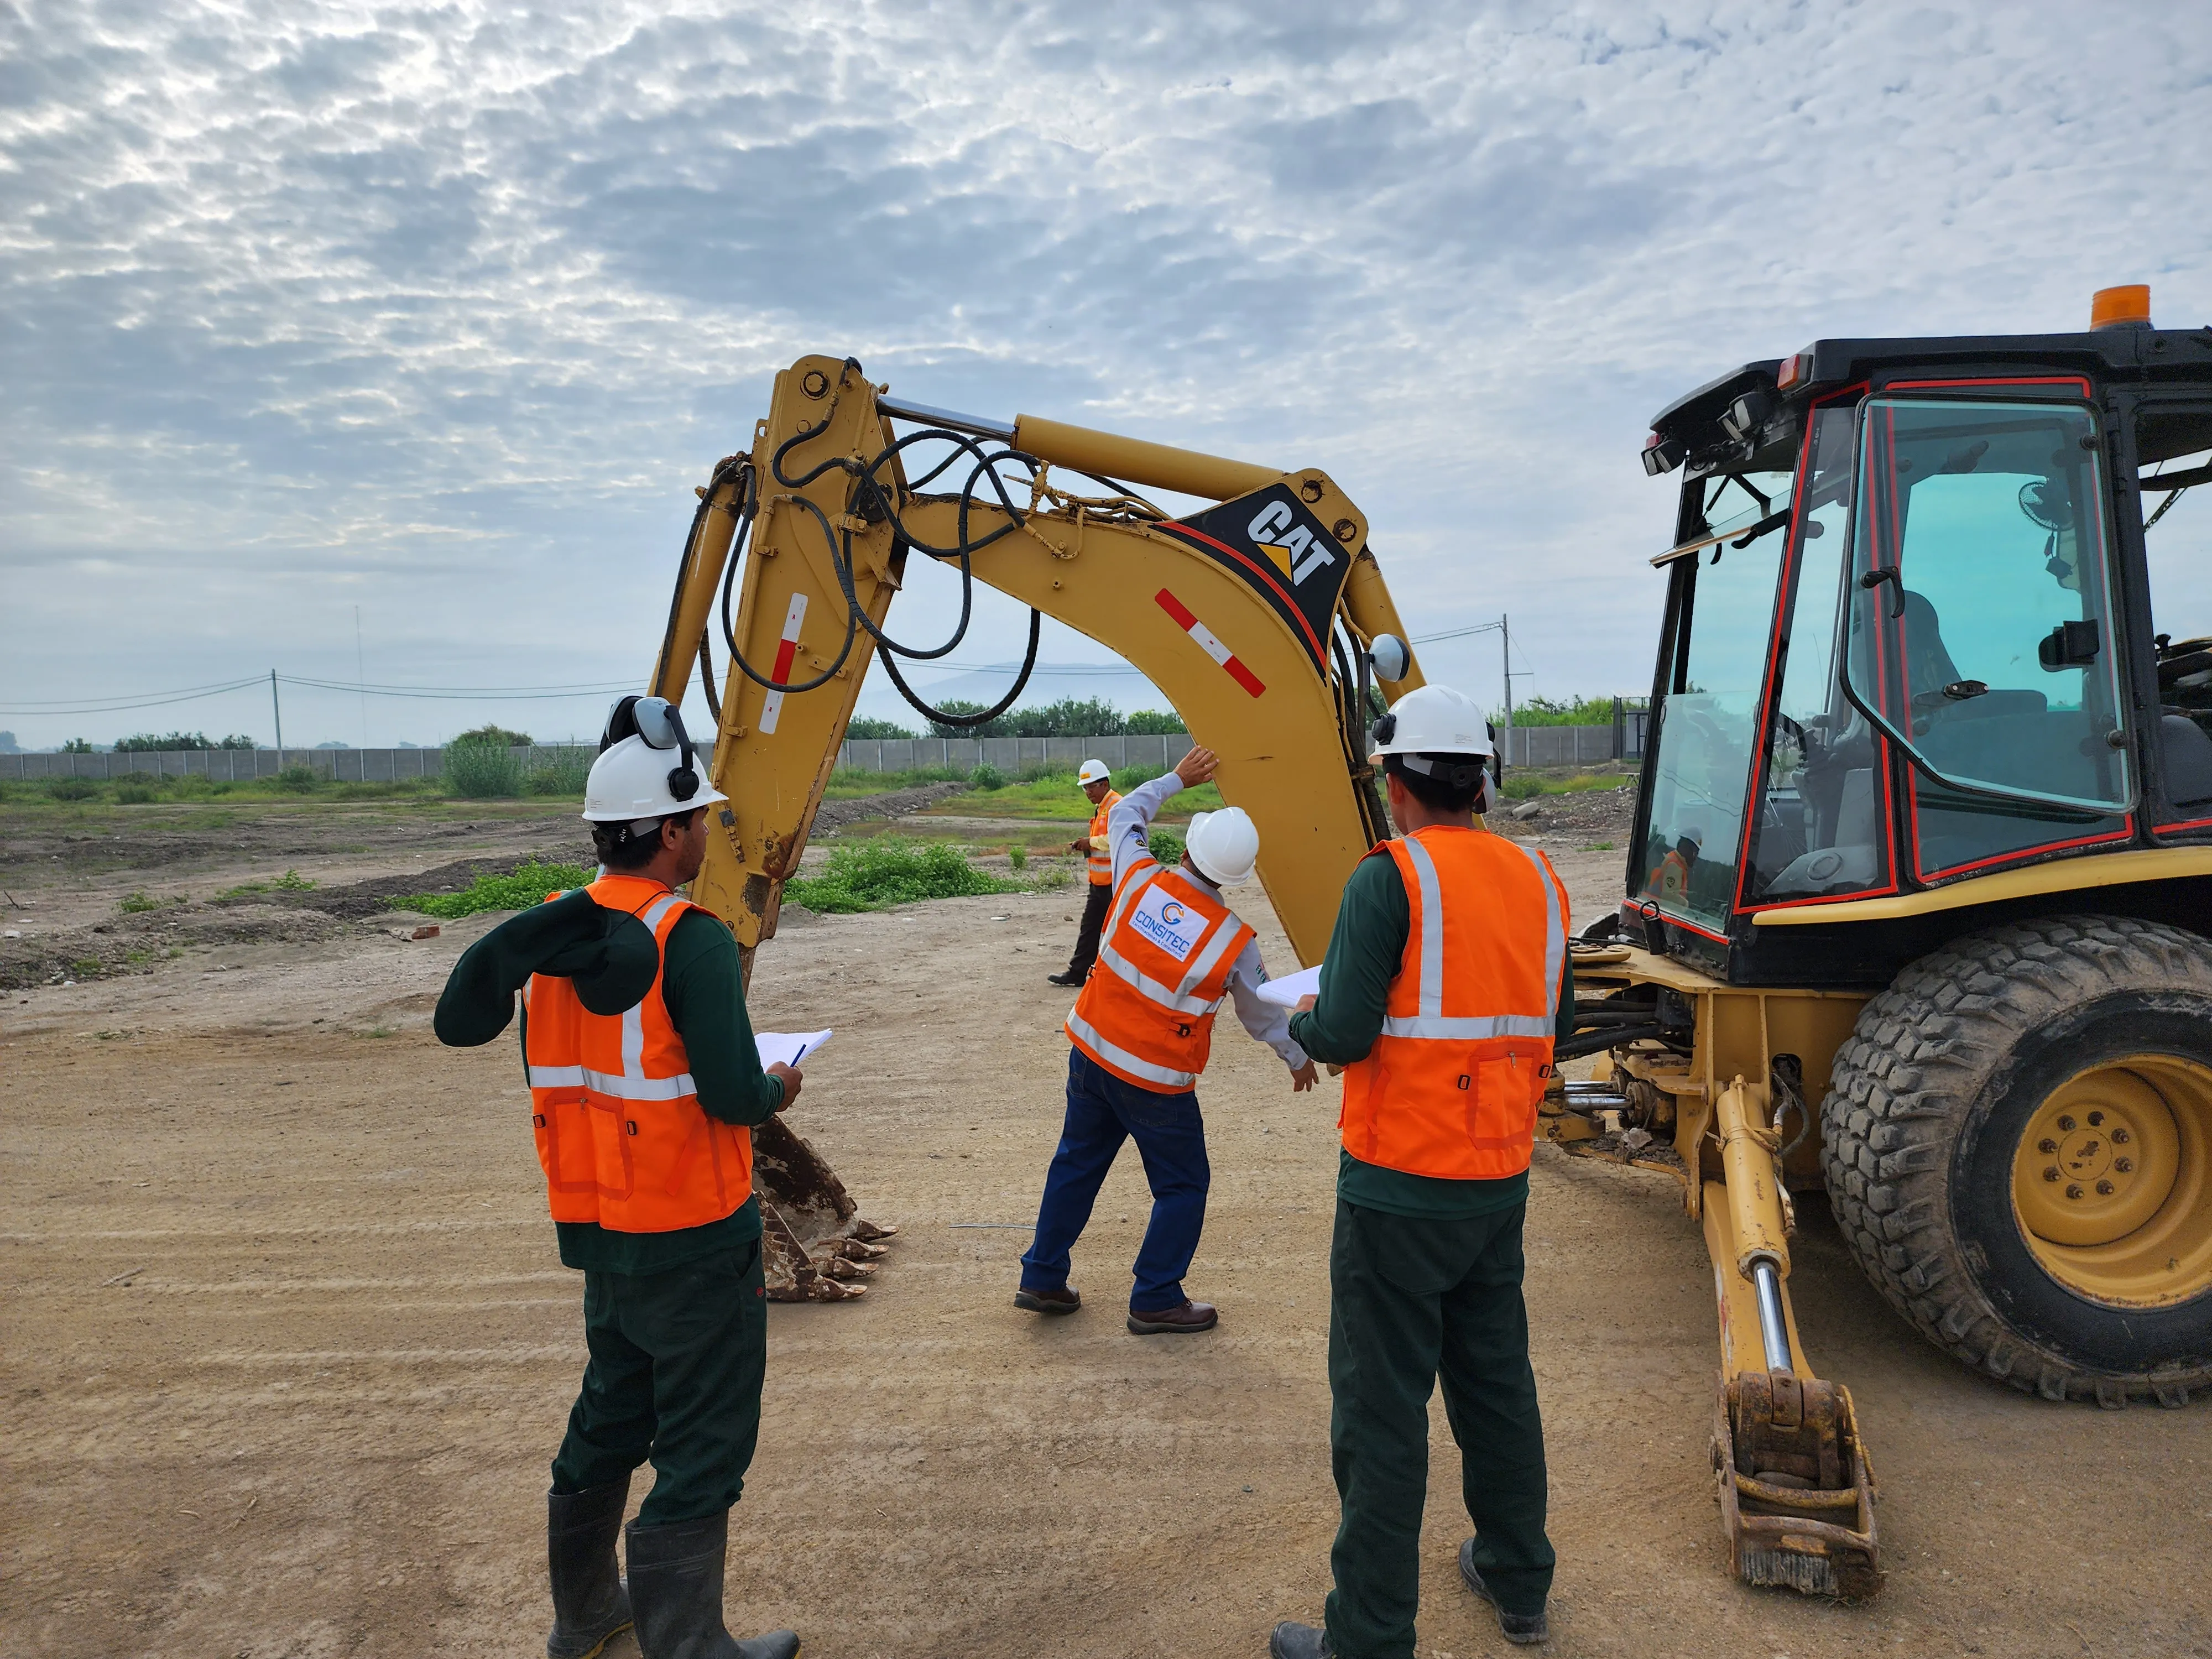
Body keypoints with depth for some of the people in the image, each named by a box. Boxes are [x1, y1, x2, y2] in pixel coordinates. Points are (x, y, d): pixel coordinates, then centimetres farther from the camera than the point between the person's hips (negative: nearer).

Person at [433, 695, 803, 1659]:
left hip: (596, 1228, 8)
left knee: (611, 1417, 25)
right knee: (703, 1447, 7)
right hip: (693, 1238, -8)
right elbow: (733, 1096, -23)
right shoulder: (691, 939, -21)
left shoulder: (555, 932, 0)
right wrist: (778, 1090, -2)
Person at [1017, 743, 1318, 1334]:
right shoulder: (1234, 941, -16)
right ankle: (1156, 1301, 18)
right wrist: (1298, 1057, 18)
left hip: (1091, 1053, 5)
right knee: (1183, 1186, 13)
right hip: (1157, 1083, -5)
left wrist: (1177, 778, 17)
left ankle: (1042, 1278, 31)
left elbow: (1124, 817, 11)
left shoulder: (1139, 881, -10)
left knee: (1076, 1163, 20)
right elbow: (1263, 1013, 0)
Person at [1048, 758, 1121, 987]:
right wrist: (1083, 845, 7)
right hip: (1100, 880, 10)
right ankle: (1078, 972, 18)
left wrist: (1091, 842, -17)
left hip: (1115, 881, -10)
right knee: (1090, 927, 13)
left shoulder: (1117, 806, -15)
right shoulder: (1100, 807, 18)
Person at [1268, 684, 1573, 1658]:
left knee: (1382, 1411, 4)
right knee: (1496, 1380, 22)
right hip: (1501, 1182, 7)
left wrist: (1303, 1021, 2)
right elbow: (1555, 1024, 13)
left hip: (1400, 1188, -7)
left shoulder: (1391, 877, -15)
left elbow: (1342, 1034, -19)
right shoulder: (1537, 878, 5)